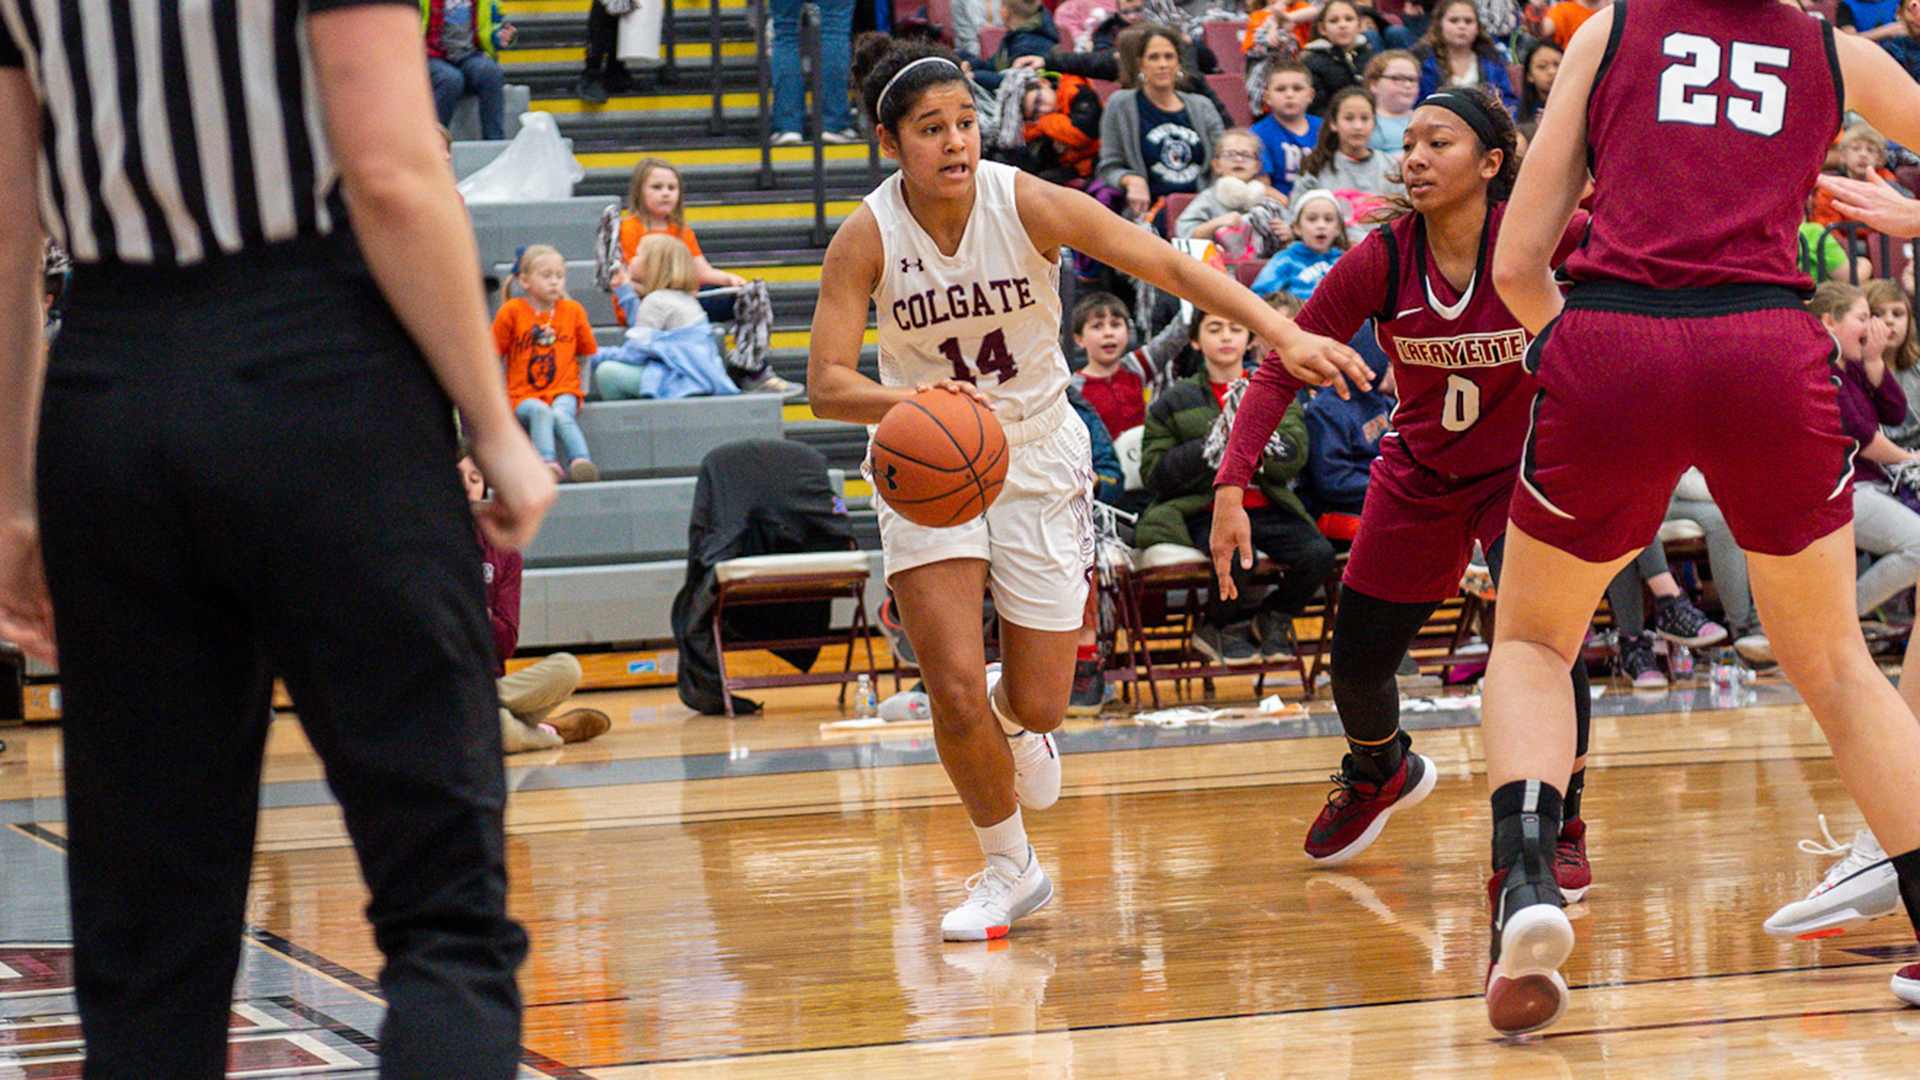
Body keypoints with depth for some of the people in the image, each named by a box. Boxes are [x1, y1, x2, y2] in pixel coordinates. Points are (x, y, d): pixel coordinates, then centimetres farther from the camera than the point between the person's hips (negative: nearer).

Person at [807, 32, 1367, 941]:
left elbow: (1166, 265, -20)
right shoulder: (867, 237, -17)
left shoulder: (1026, 205, -18)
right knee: (955, 690, -14)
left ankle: (1013, 712, 42)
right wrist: (917, 398, -42)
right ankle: (1008, 871, 11)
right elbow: (825, 386, -21)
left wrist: (1282, 333, -32)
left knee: (1038, 708, 2)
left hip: (1039, 461, 1)